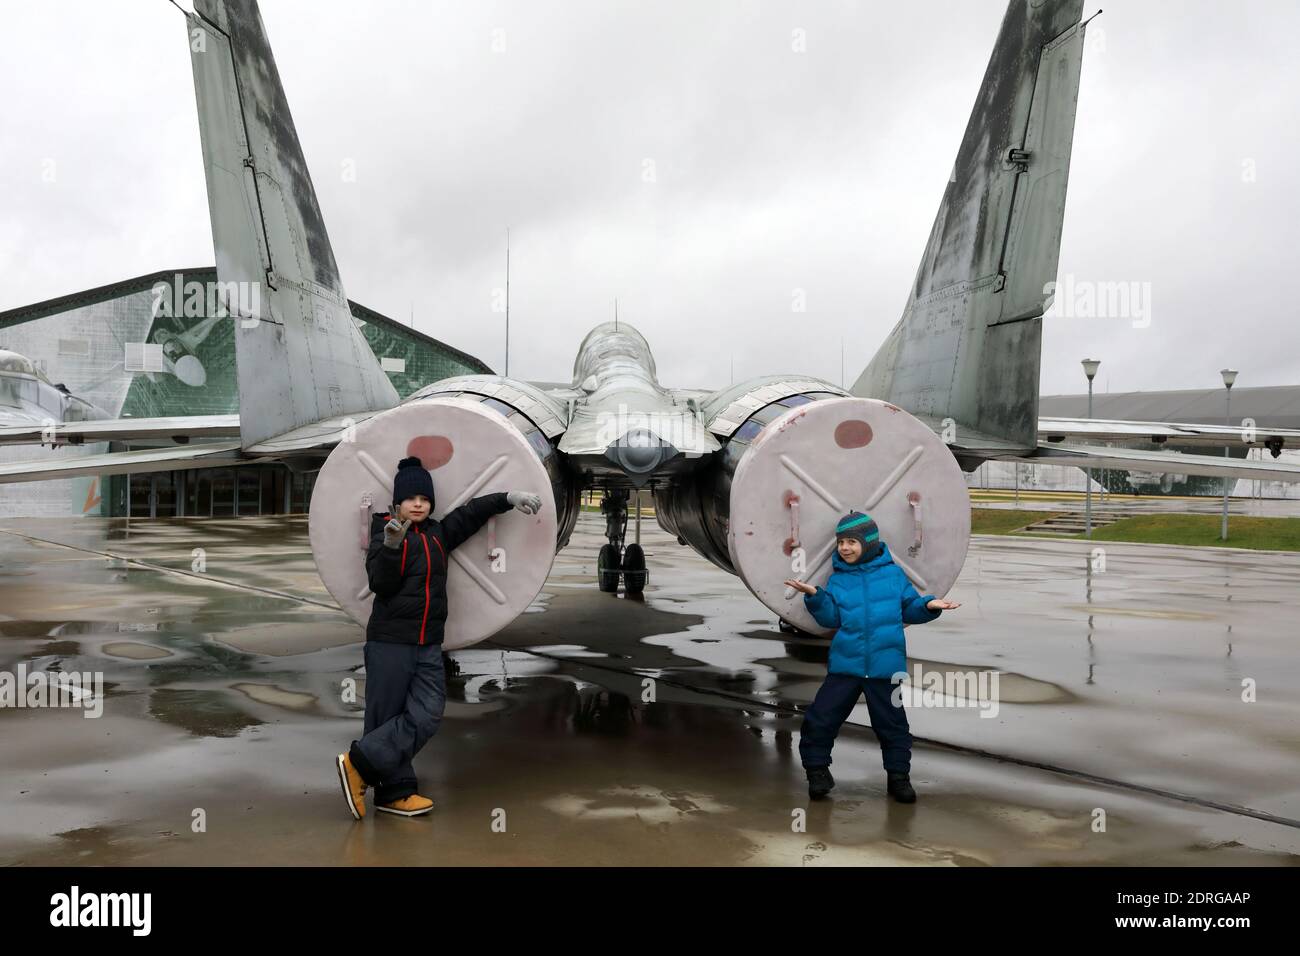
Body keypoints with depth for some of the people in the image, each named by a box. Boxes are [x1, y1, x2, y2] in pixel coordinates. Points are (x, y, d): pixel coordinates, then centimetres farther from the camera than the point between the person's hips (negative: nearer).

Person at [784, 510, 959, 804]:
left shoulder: (893, 574, 4)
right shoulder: (838, 578, 6)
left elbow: (909, 609, 10)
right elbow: (831, 617, -1)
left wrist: (929, 605, -9)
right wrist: (815, 597, -16)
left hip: (885, 665, -1)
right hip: (845, 664, 1)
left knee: (892, 724, 8)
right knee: (820, 719, -1)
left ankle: (898, 776, 26)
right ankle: (818, 771, 17)